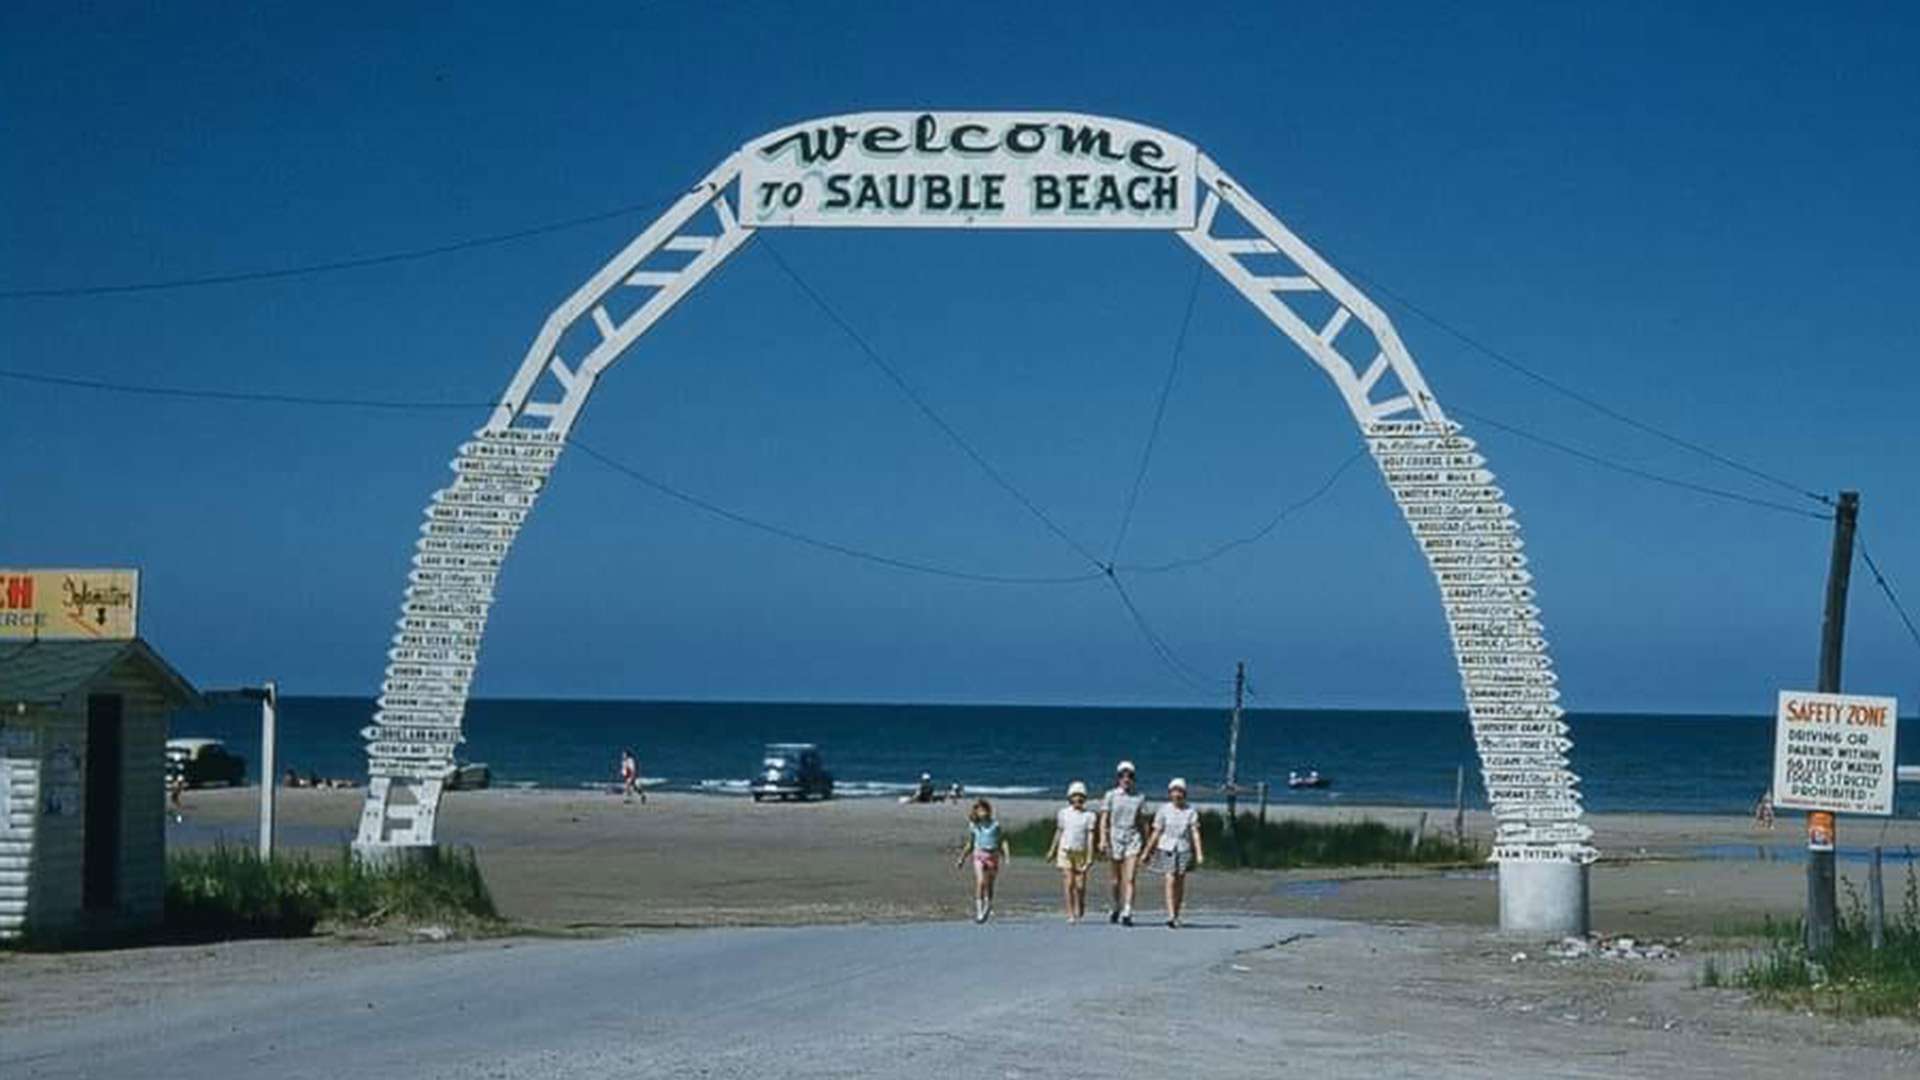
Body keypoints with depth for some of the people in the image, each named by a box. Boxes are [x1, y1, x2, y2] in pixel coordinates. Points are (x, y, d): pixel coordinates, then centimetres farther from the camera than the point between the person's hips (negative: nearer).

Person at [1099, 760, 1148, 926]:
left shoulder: (1139, 797, 7)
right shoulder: (1110, 796, 3)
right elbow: (1104, 820, -1)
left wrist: (1146, 845, 13)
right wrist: (1103, 839, -13)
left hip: (1133, 839, 0)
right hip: (1115, 838, 0)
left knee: (1130, 879, -12)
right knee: (1117, 880, 9)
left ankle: (1127, 912, -18)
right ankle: (1116, 907, 31)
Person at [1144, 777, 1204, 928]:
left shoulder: (1191, 812, 1)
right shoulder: (1163, 811, 1)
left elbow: (1195, 833, -3)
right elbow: (1156, 833, 6)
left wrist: (1199, 853, -12)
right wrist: (1147, 852, 7)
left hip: (1184, 850, 1)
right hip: (1167, 849, -1)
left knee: (1180, 885, 5)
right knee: (1170, 881, -14)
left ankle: (1177, 915, 18)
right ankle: (1171, 916, -20)